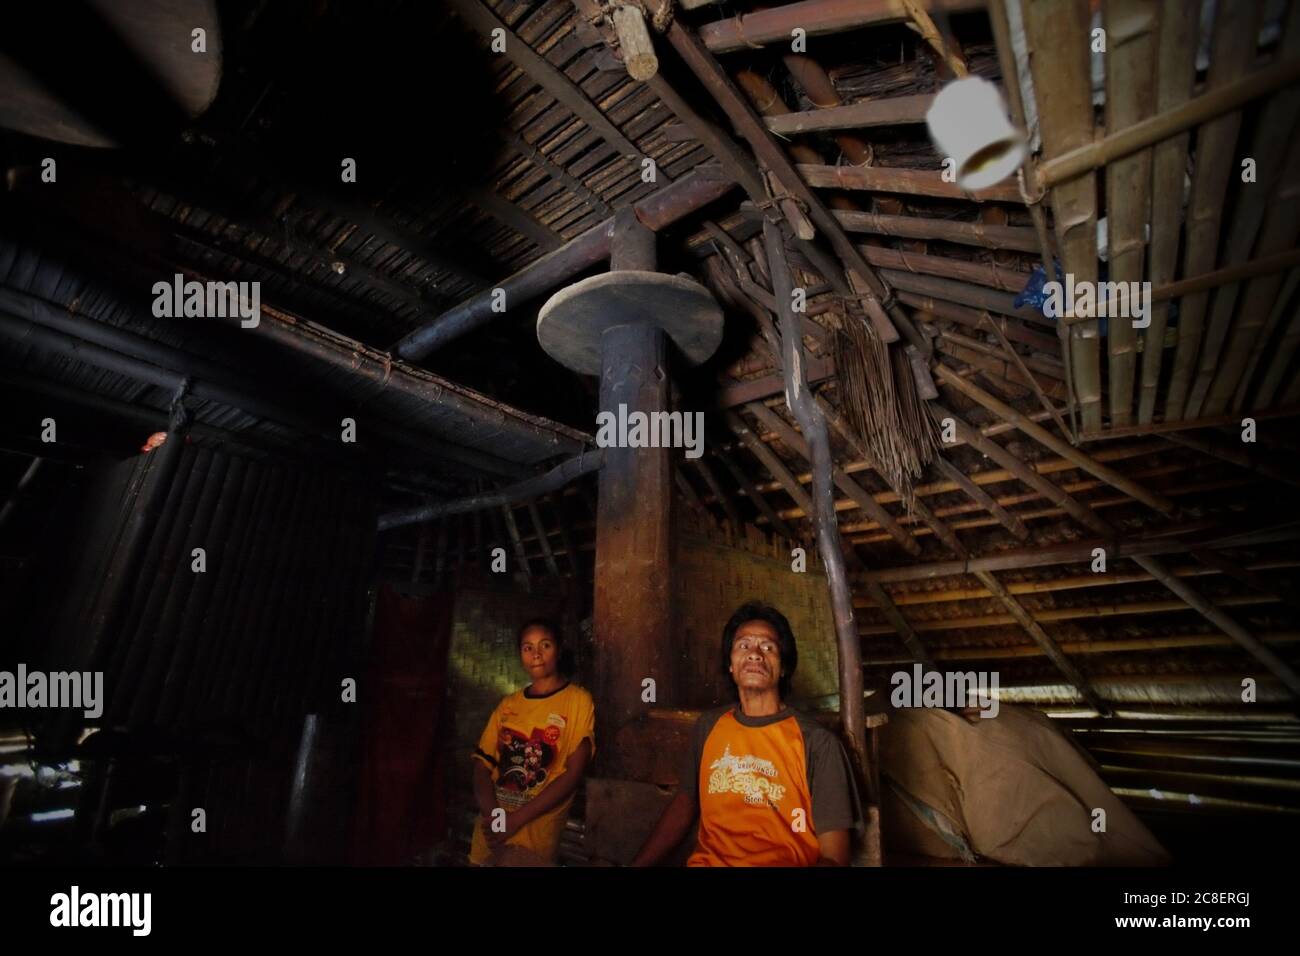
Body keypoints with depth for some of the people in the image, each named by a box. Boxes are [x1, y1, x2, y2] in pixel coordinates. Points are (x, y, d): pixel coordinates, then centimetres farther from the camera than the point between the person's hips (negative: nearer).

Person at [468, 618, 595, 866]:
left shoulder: (578, 700, -7)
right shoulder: (508, 704, 7)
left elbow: (574, 773, -12)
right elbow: (482, 764, 3)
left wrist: (517, 819, -15)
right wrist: (494, 816, -14)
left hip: (535, 836, -4)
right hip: (489, 835, 4)